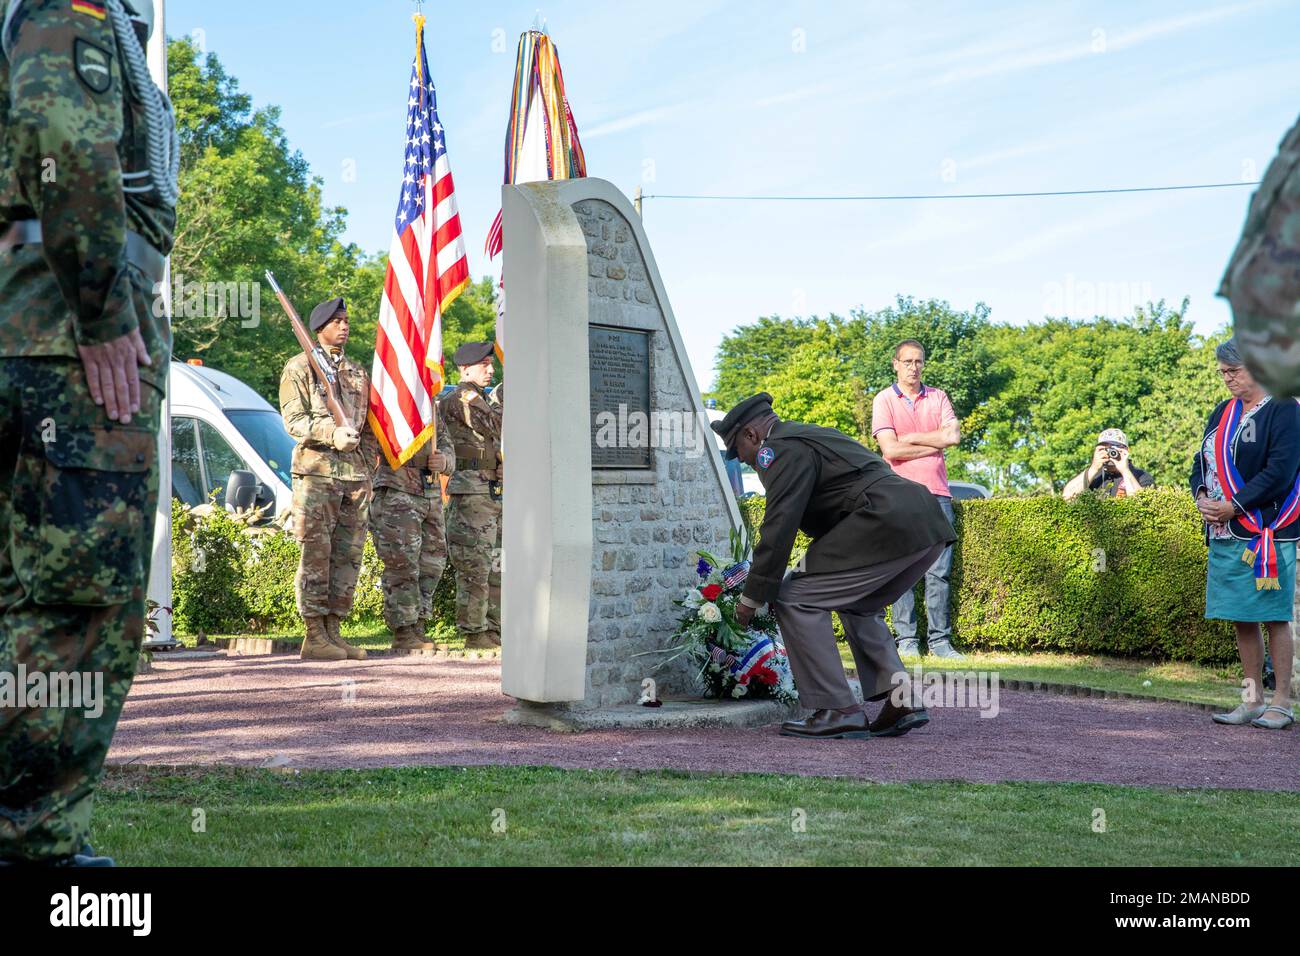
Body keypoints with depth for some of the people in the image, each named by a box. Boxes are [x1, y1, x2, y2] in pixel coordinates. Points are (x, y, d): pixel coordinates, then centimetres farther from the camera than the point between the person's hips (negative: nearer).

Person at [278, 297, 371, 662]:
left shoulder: (357, 372, 21)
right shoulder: (299, 367, 3)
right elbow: (293, 419, -7)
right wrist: (331, 434, -22)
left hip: (355, 471, 6)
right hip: (316, 470, -6)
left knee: (349, 554, 5)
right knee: (316, 553, -6)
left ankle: (333, 631, 10)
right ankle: (314, 636, -4)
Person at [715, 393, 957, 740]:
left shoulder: (781, 449, 0)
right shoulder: (811, 436, 31)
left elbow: (778, 529, -6)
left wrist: (751, 599, 2)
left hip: (886, 525, -10)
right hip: (929, 526, 10)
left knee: (796, 600, -3)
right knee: (856, 604, 28)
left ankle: (839, 711, -3)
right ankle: (900, 700, 15)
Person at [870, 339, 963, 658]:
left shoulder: (938, 397, 15)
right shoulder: (884, 400, 5)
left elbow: (953, 435, 0)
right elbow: (890, 450, -7)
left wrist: (912, 438, -2)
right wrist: (934, 444, -1)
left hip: (937, 493, 3)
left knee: (940, 570, -1)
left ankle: (940, 639, 2)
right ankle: (906, 639, 1)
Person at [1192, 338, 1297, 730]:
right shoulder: (1223, 412, 16)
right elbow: (1202, 462, 18)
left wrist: (1233, 507, -17)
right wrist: (1201, 497, -2)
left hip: (1267, 534, -7)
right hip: (1224, 536, 7)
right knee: (1241, 618, 10)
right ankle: (1253, 700, 19)